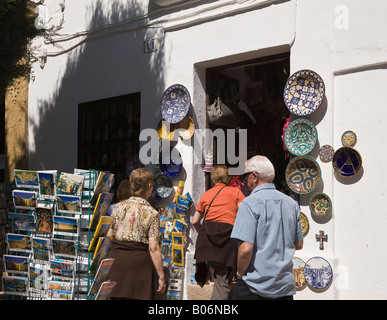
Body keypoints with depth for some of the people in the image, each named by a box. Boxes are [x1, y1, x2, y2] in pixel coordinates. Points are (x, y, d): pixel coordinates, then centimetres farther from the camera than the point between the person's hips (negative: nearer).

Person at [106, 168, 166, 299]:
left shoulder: (119, 206, 4)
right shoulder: (151, 213, -7)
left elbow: (109, 238, 6)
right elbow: (153, 248, -9)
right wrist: (161, 276, -4)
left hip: (115, 258, 4)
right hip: (139, 261, -4)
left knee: (117, 296, 12)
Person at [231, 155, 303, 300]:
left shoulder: (250, 203, -11)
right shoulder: (292, 203, 9)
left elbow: (246, 248, -19)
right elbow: (299, 245, 16)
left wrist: (239, 273, -4)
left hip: (255, 286, -6)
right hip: (286, 285, 6)